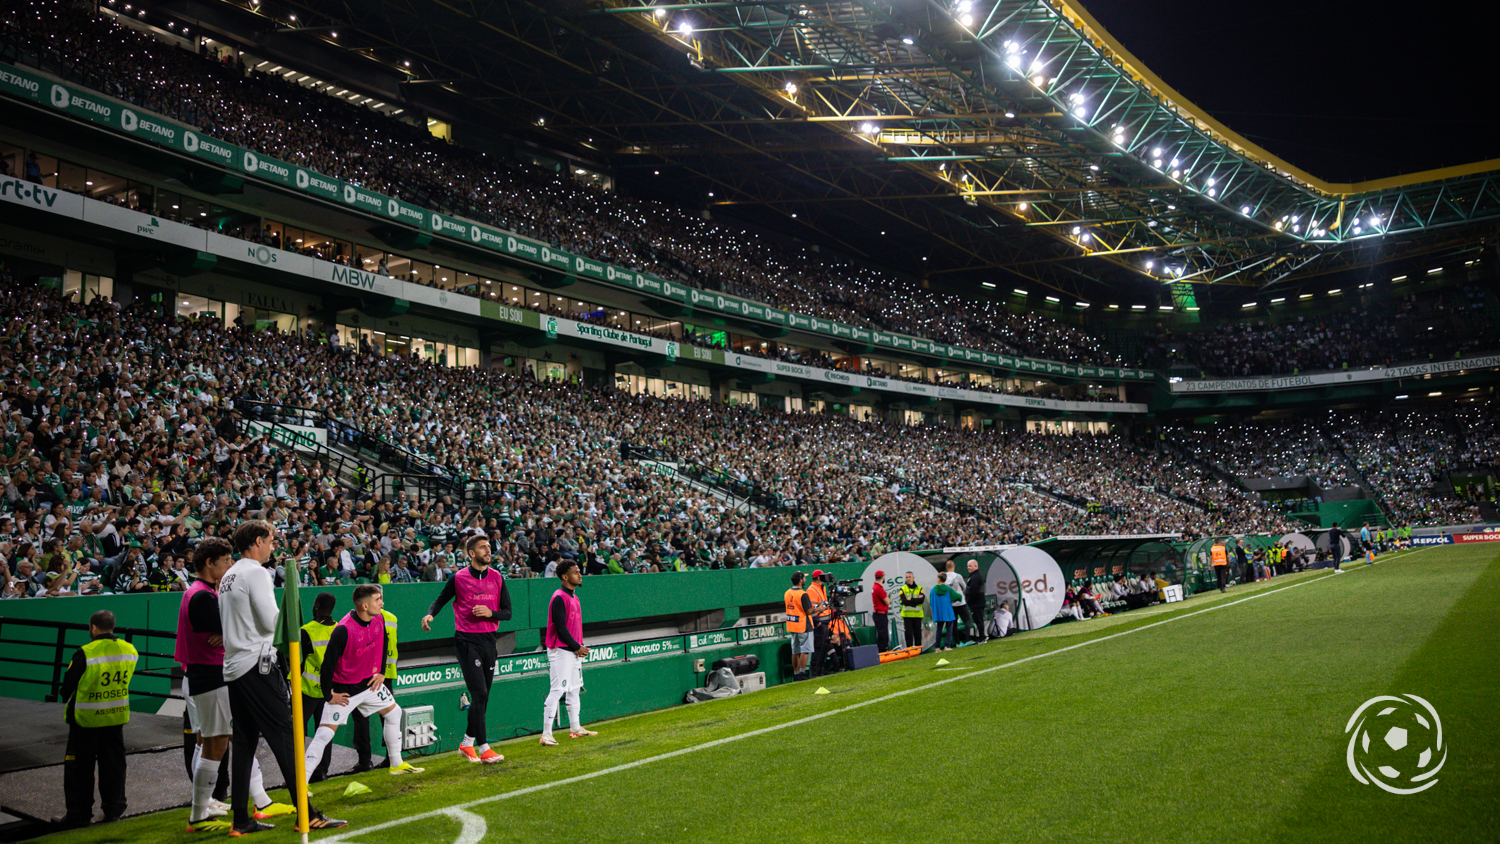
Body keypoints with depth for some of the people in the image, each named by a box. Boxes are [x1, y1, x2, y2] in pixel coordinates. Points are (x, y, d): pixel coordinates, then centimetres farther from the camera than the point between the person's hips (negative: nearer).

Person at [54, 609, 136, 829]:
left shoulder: (85, 654, -18)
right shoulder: (130, 650, -3)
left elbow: (67, 687, -9)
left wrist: (66, 696, 12)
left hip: (87, 718, -4)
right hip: (117, 716, 5)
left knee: (80, 767, 8)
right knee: (114, 764, 14)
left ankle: (78, 814, 13)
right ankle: (114, 809, 19)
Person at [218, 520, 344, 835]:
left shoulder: (228, 577, 17)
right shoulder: (256, 573, -10)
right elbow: (271, 621, -17)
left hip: (233, 667, 9)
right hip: (257, 665, -9)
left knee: (243, 743, 11)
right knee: (285, 737, -8)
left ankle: (241, 820, 14)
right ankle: (308, 814, -7)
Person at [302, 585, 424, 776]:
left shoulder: (379, 619, -7)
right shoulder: (343, 630, -29)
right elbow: (328, 663, -24)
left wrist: (381, 672, 7)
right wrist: (328, 696, -18)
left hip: (369, 682, 7)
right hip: (343, 690, -7)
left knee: (394, 713, 14)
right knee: (325, 733, -12)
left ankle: (397, 765, 27)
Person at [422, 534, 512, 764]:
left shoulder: (497, 578, 7)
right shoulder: (458, 578, -3)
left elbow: (507, 612, 7)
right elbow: (440, 600, 10)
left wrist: (490, 613, -12)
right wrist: (430, 615, -10)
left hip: (489, 640, 5)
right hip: (466, 640, -5)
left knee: (483, 696, 9)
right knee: (479, 693, -12)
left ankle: (467, 743, 24)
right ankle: (483, 748, -5)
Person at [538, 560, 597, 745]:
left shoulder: (573, 596, 14)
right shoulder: (559, 598, -16)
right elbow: (560, 628, -20)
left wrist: (580, 647, 6)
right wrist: (577, 647, -15)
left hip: (575, 651, 10)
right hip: (561, 651, -10)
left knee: (574, 689, 15)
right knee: (557, 690, -10)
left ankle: (575, 729, 25)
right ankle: (546, 735, -7)